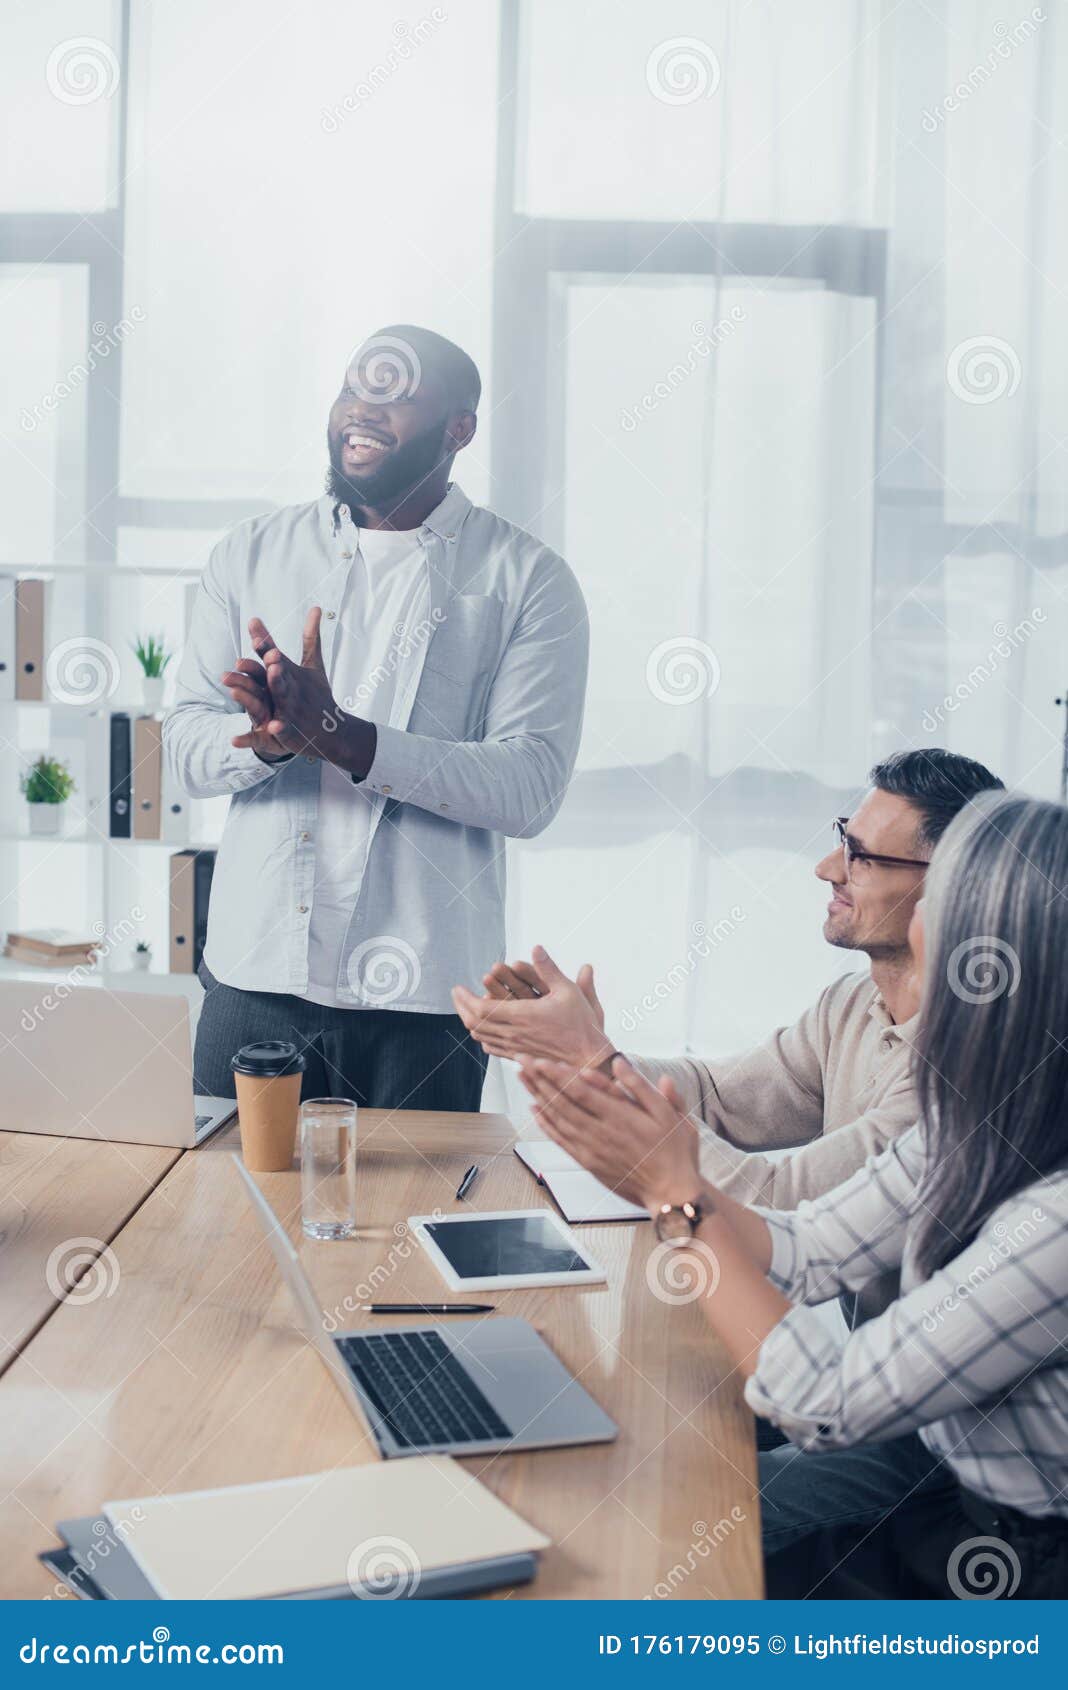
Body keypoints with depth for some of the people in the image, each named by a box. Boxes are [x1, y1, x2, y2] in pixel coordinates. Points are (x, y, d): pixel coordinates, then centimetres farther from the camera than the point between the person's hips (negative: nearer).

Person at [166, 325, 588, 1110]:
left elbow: (531, 787, -12)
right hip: (254, 977, 3)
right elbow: (186, 748, 4)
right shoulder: (252, 554, 8)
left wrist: (342, 737, -23)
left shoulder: (527, 580, -3)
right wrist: (271, 742, -19)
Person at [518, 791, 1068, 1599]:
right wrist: (653, 1176, -16)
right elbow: (806, 1252, -1)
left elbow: (827, 1406, -28)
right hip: (941, 1466, 6)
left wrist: (678, 1197, -25)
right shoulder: (973, 1126, -8)